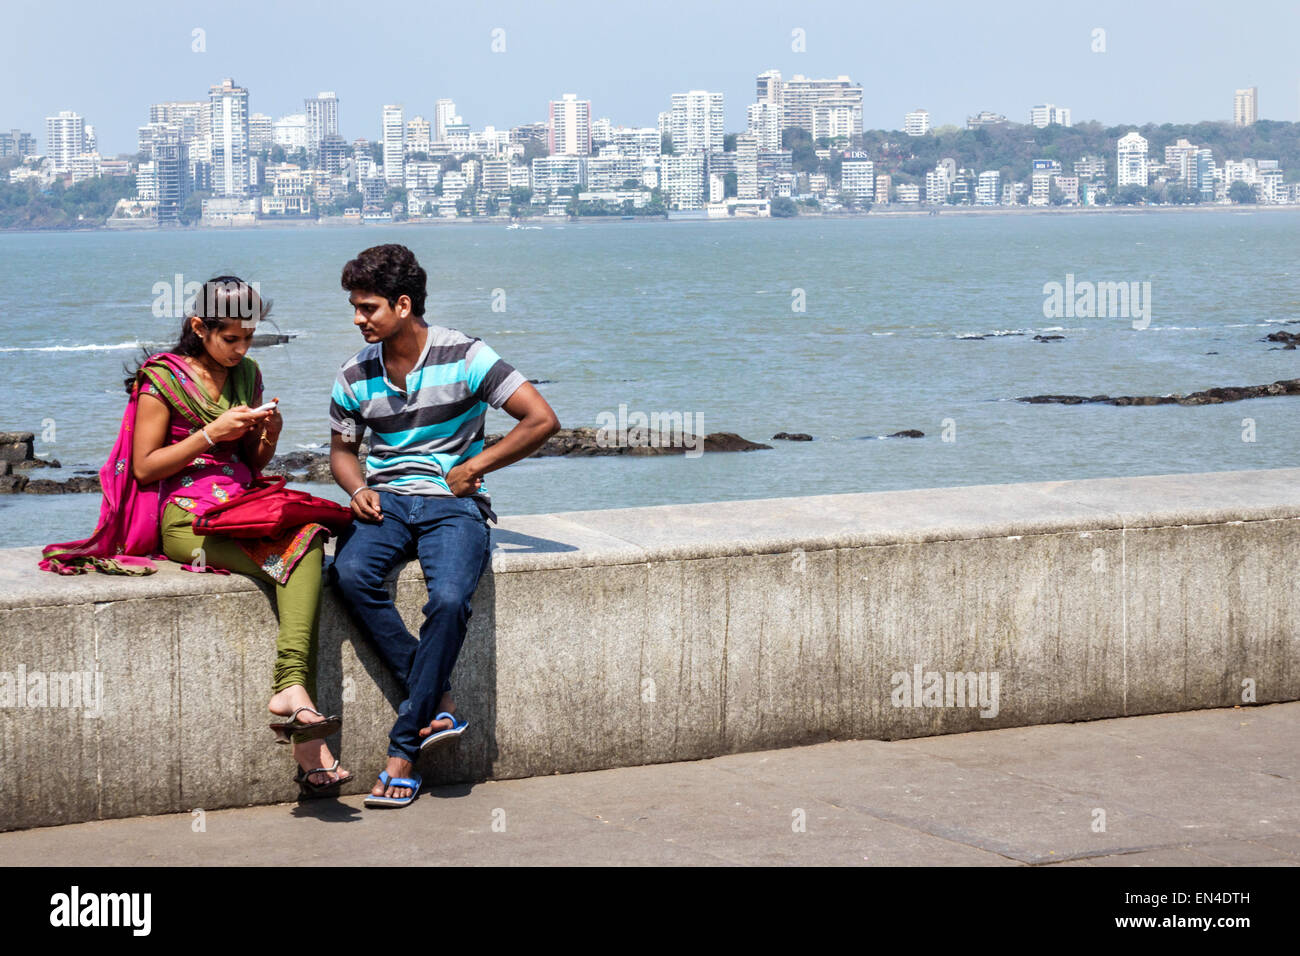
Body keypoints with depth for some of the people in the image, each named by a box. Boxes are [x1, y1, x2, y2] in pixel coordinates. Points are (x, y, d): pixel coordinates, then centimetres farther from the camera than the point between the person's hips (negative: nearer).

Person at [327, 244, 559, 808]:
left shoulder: (463, 358, -6)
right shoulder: (355, 377, 7)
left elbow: (542, 421, -8)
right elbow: (342, 450, 23)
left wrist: (471, 469, -6)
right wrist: (358, 490, 0)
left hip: (452, 503, -3)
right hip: (385, 501, 3)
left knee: (449, 600, -33)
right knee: (350, 574, -31)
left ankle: (403, 748, -23)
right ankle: (437, 701, -21)